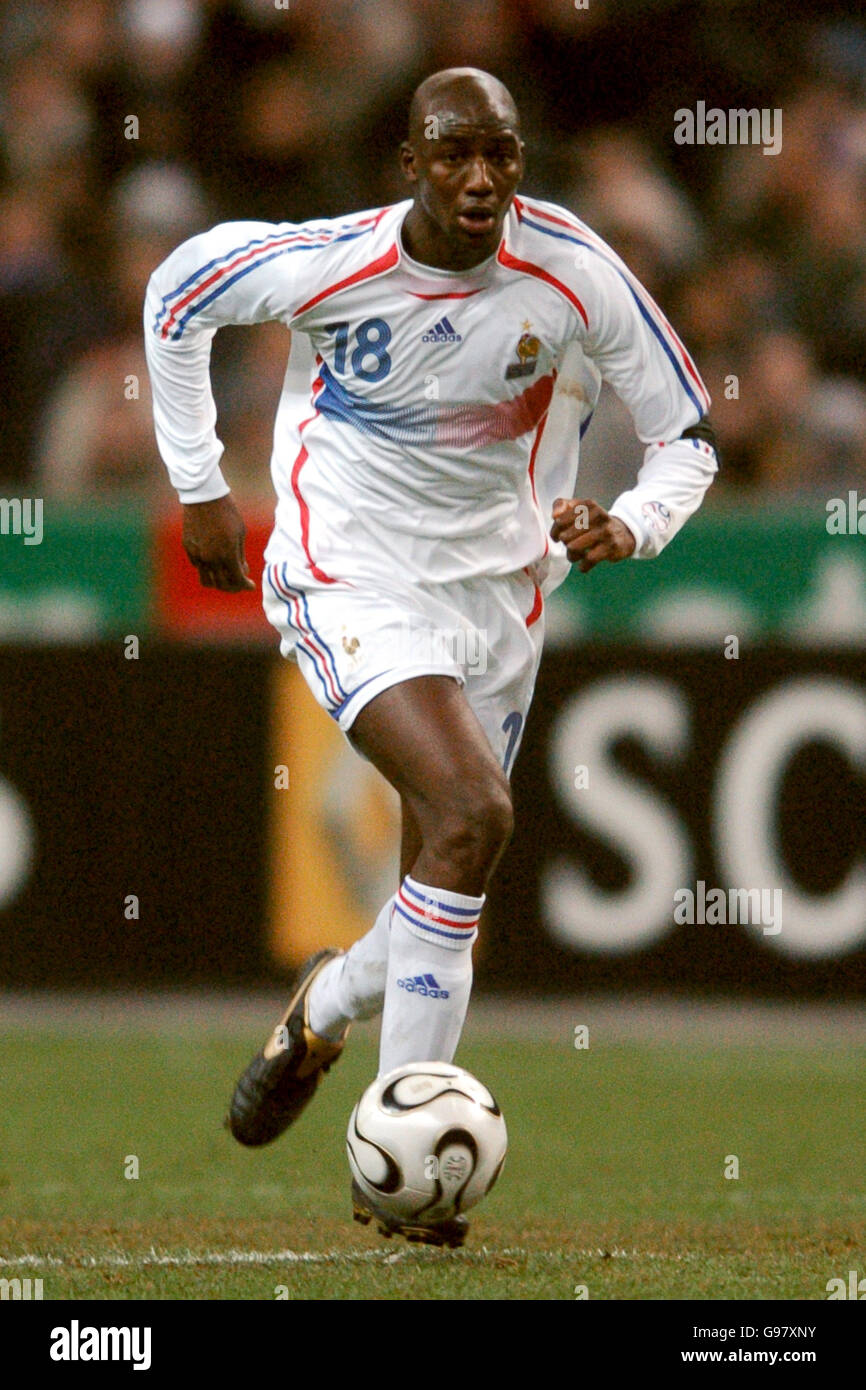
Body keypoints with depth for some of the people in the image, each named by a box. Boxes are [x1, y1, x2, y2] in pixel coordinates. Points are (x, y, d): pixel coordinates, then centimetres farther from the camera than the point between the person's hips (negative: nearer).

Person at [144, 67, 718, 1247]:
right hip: (350, 580, -4)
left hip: (498, 587, 4)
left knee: (443, 906, 6)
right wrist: (199, 485, 4)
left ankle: (323, 1010, 41)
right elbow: (177, 295, 3)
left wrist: (628, 528, -23)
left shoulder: (575, 273, -14)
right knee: (472, 814, -25)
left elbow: (686, 435, -3)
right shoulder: (331, 264, -18)